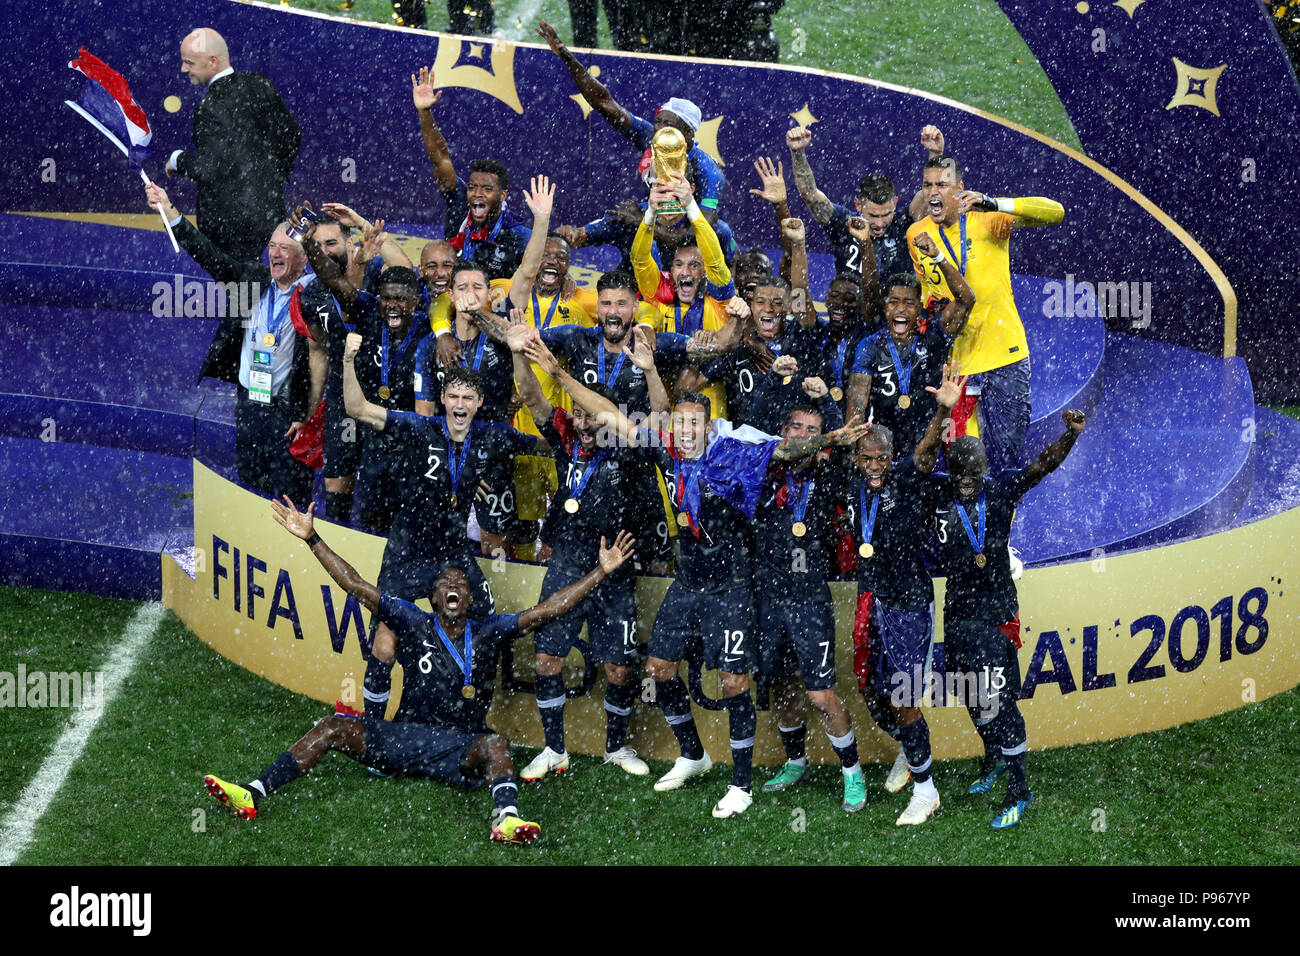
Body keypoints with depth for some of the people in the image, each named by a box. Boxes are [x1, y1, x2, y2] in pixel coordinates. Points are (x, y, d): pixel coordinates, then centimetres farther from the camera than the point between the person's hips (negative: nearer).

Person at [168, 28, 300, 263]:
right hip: (270, 209, 8)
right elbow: (292, 135, 13)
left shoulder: (213, 107, -20)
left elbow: (210, 168, -24)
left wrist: (177, 160, -5)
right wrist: (275, 179, 23)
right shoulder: (260, 85, 4)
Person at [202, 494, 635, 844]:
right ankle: (252, 796, -27)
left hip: (461, 748, -1)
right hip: (404, 735, 1)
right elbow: (356, 586, 6)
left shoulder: (489, 633, 9)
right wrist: (311, 539, 1)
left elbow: (547, 610, 6)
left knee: (496, 744, -33)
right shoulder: (414, 624, 9)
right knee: (335, 727, -17)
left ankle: (506, 819, -60)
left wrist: (600, 571, 1)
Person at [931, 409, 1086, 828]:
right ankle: (994, 757, 44)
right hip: (957, 609, 5)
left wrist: (1070, 436, -36)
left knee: (997, 697, -12)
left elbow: (1044, 464, -19)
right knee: (971, 695, 18)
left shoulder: (1001, 487, -7)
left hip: (996, 609, -5)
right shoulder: (936, 491, 0)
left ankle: (1018, 790, -5)